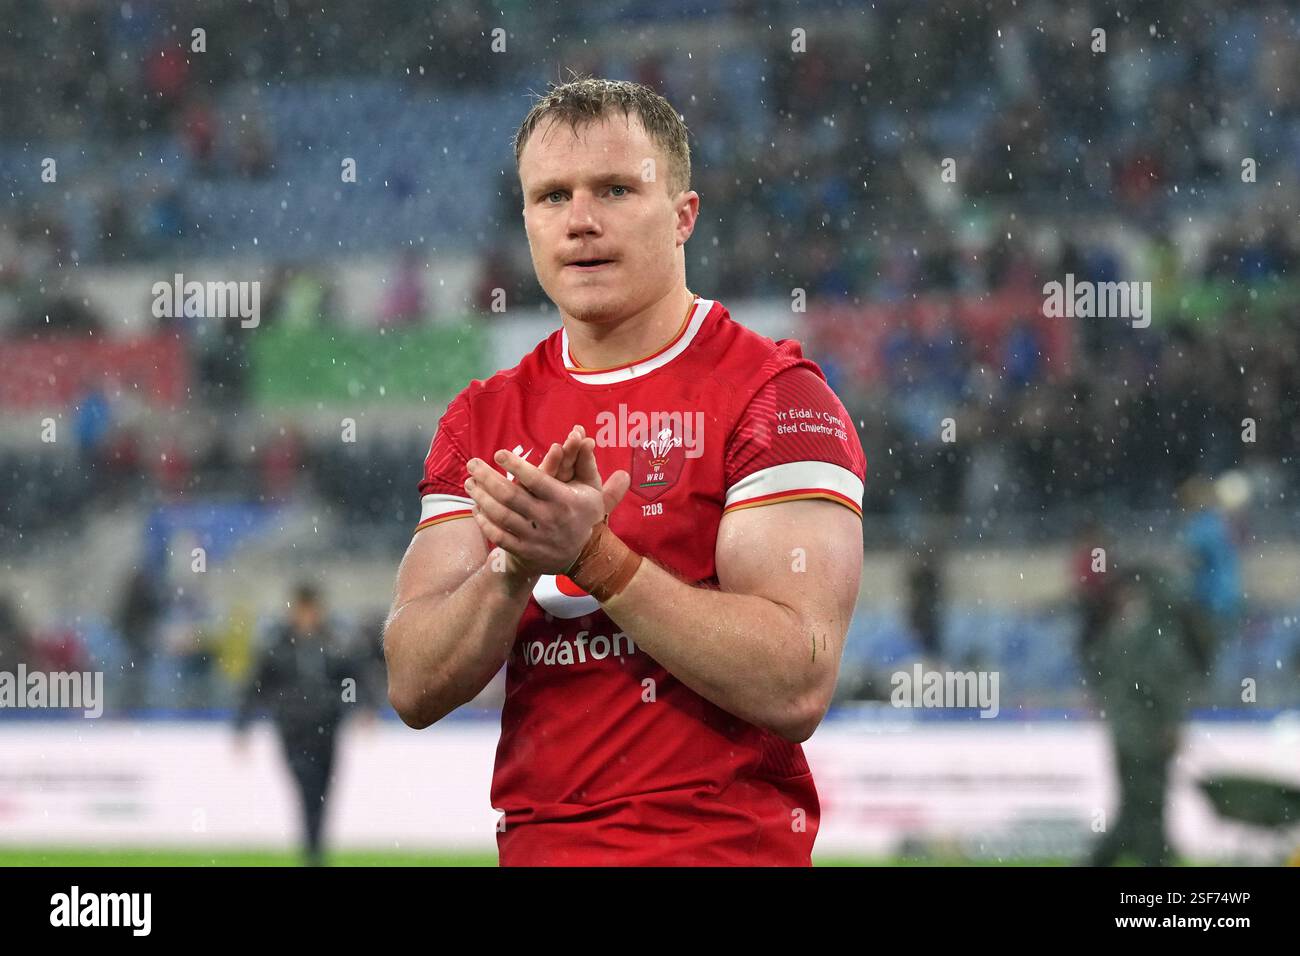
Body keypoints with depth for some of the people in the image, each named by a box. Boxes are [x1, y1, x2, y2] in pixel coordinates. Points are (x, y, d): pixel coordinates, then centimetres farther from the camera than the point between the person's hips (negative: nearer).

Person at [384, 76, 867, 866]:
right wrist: (515, 564, -17)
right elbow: (415, 689, 0)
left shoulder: (777, 398, -8)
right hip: (536, 844, 5)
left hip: (726, 846, -5)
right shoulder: (483, 420, 8)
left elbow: (797, 688, -18)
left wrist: (593, 558, -22)